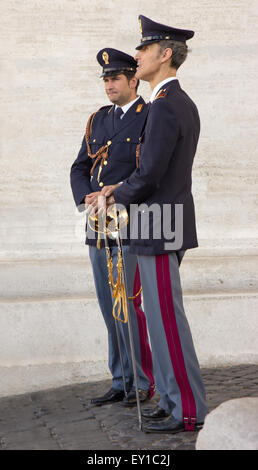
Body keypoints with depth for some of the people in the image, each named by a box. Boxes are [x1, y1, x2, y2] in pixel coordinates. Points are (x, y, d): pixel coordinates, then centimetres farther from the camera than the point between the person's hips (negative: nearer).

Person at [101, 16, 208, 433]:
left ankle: (188, 411, 2)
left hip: (159, 228, -10)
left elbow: (149, 175, -22)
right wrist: (123, 189, 11)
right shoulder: (183, 104, 14)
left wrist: (118, 195, -3)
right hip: (171, 225, 10)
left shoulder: (164, 106, -18)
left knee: (167, 319, -4)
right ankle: (175, 399, 21)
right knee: (161, 316, 15)